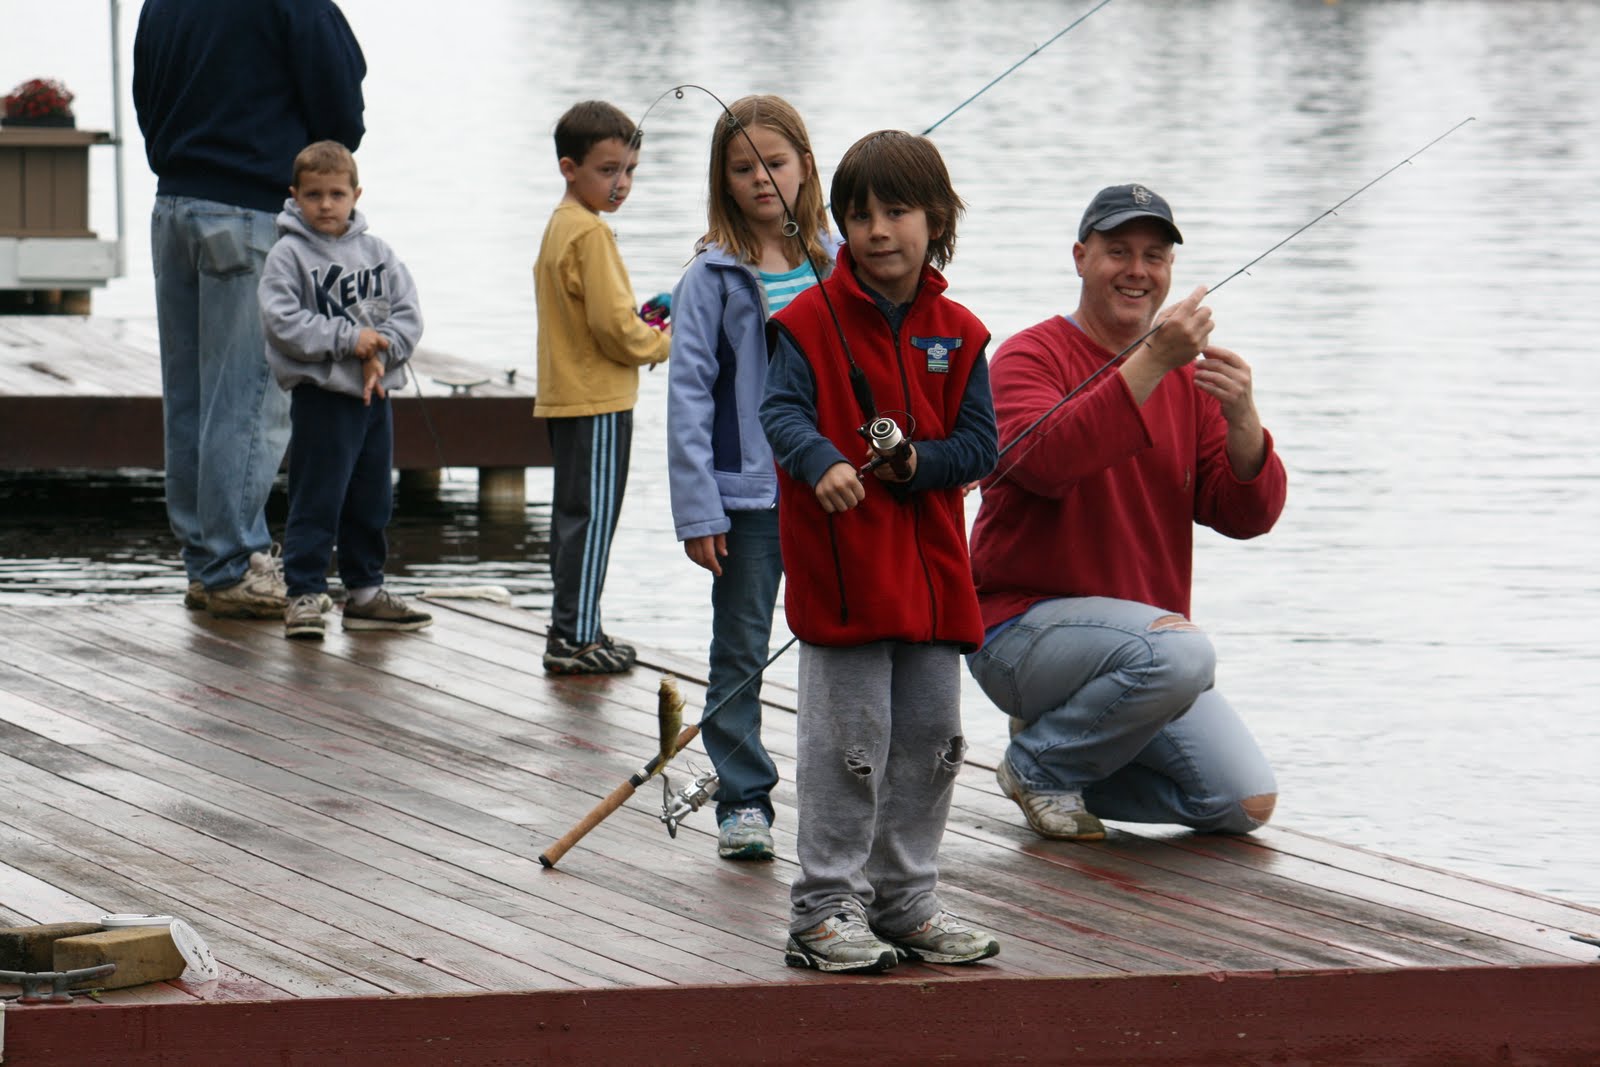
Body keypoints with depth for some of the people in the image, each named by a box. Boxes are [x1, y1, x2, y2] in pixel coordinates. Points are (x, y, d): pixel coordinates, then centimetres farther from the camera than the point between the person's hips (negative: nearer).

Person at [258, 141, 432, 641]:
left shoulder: (377, 253, 8)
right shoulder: (288, 255, -6)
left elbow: (408, 314, 3)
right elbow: (283, 322, -16)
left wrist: (380, 352, -15)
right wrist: (348, 340, -18)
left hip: (375, 395, 5)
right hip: (320, 397, -5)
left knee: (371, 502, 13)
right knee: (315, 503, -6)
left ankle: (365, 593, 23)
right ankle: (304, 595, -1)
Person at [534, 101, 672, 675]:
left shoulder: (559, 225, 14)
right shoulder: (591, 233, -17)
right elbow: (613, 324, -20)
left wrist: (642, 328, 8)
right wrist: (662, 344, -3)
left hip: (565, 397, 10)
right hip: (599, 399, -10)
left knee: (573, 516, 14)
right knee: (593, 517, -7)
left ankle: (572, 631, 19)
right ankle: (576, 638, -6)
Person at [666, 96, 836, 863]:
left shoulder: (836, 265, 6)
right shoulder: (713, 276, -5)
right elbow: (689, 393, -6)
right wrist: (698, 511, -11)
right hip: (748, 491, -3)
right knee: (740, 654, 4)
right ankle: (743, 801, 12)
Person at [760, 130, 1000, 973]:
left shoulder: (956, 334, 7)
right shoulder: (810, 321, -4)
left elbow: (979, 442, 5)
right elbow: (782, 412, -15)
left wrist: (917, 462, -15)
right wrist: (824, 463, -35)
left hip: (930, 569, 5)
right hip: (842, 567, -5)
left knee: (931, 738, 10)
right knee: (848, 743, -6)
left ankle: (906, 900, 21)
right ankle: (826, 909, 1)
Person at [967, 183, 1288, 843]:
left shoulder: (1186, 379, 11)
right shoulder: (1032, 357, -6)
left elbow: (1248, 515, 2)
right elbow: (1044, 460, -28)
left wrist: (1241, 417, -17)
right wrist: (1151, 363, -31)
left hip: (1143, 631, 6)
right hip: (1024, 630, -6)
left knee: (1246, 802, -9)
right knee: (1181, 653, -35)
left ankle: (1069, 741, 13)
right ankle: (1038, 764, -10)